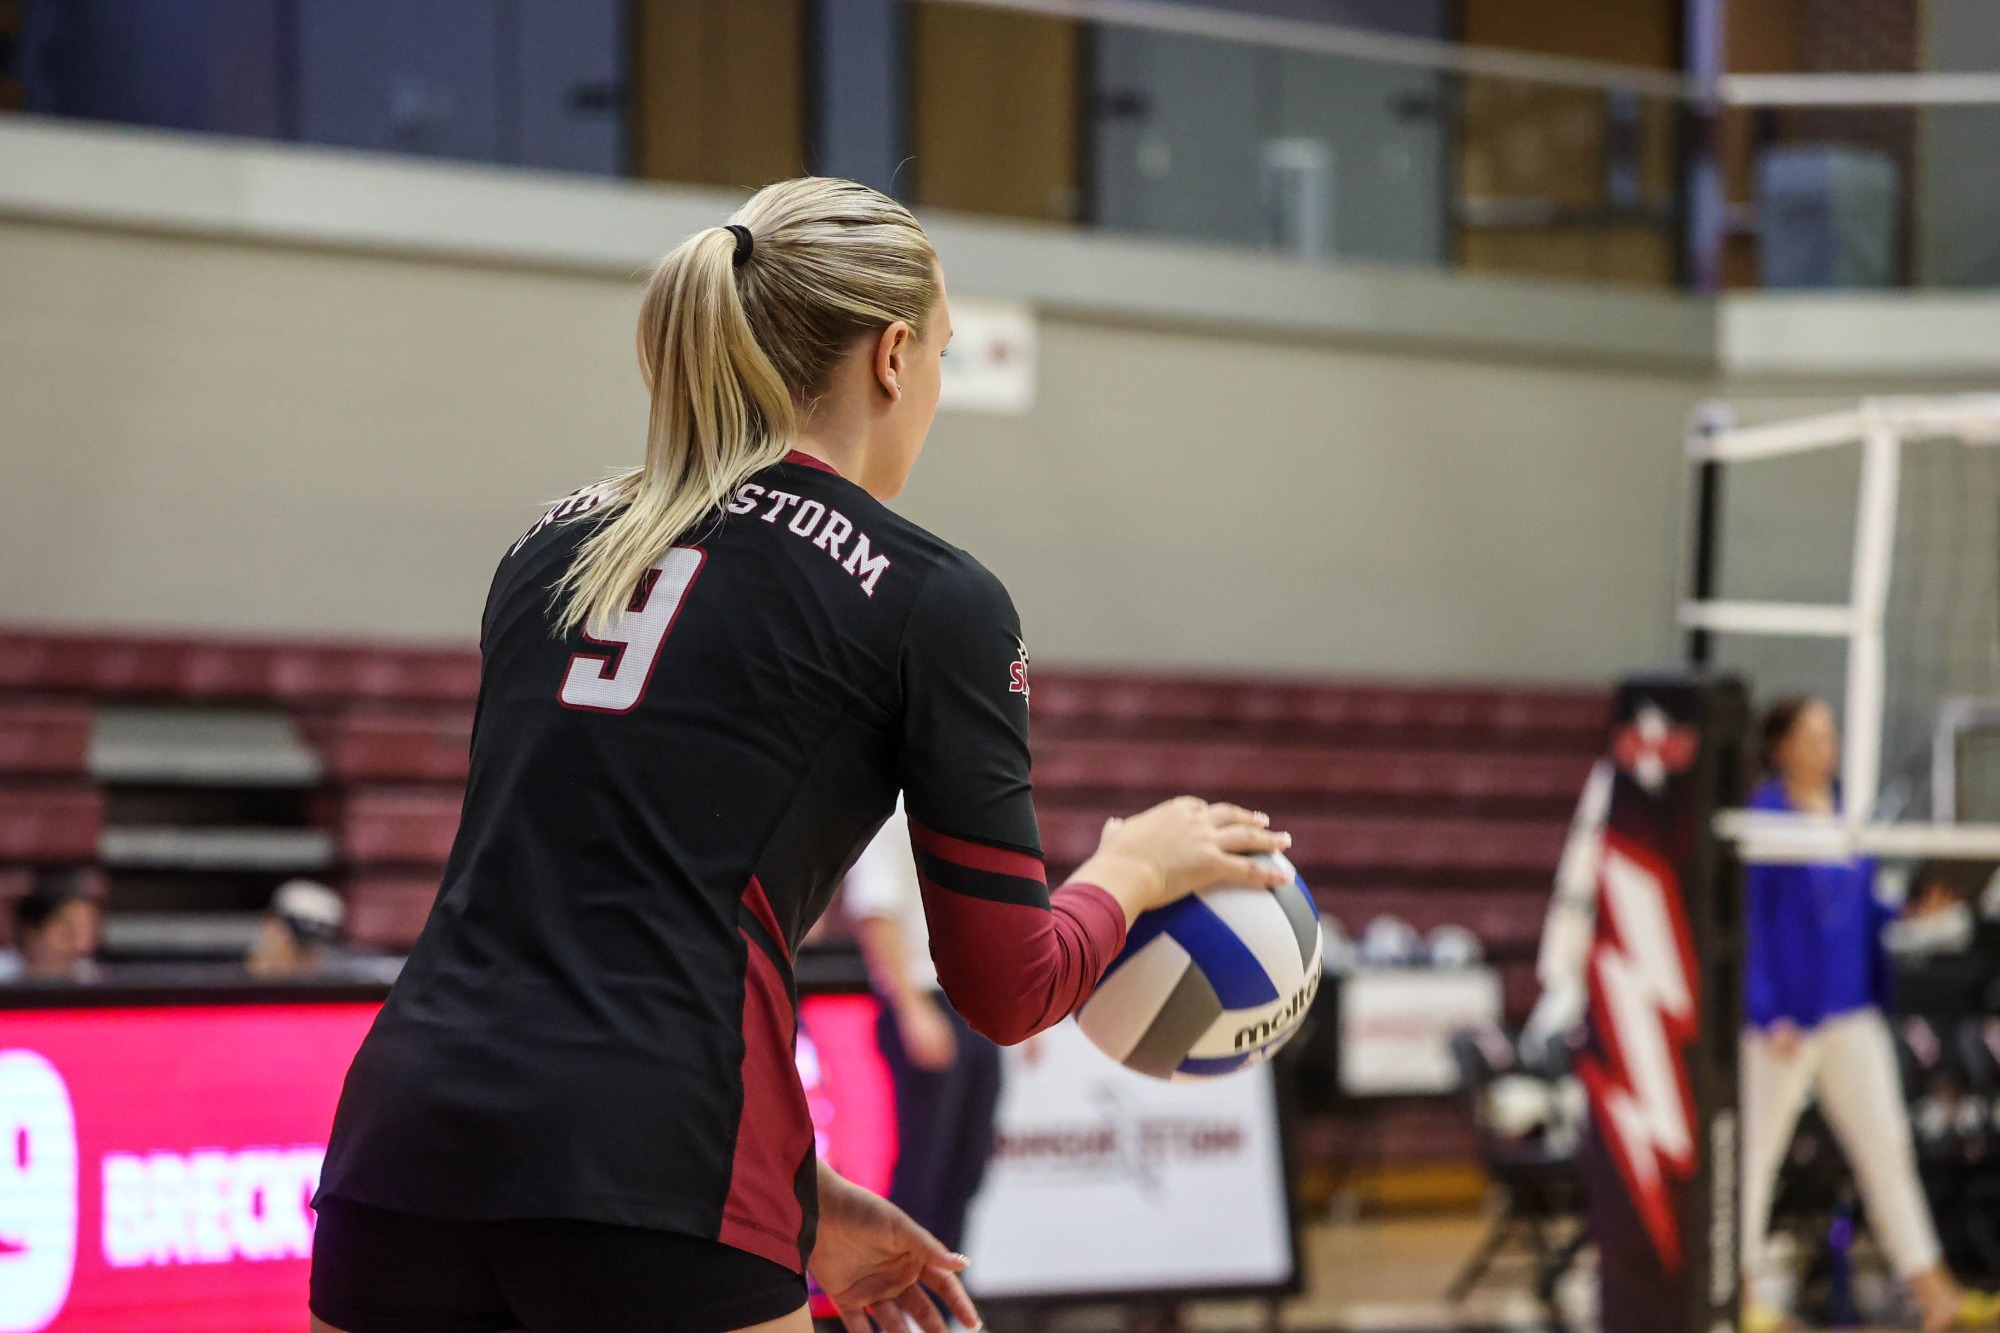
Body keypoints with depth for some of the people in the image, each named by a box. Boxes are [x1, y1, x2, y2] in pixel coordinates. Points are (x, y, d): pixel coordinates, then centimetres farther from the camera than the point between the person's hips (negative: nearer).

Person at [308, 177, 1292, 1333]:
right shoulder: (932, 603, 3)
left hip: (399, 1142, 5)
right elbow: (1007, 987, 8)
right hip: (646, 1186, -5)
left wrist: (792, 1198, 29)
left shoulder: (555, 545, 20)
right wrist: (1138, 866, 29)